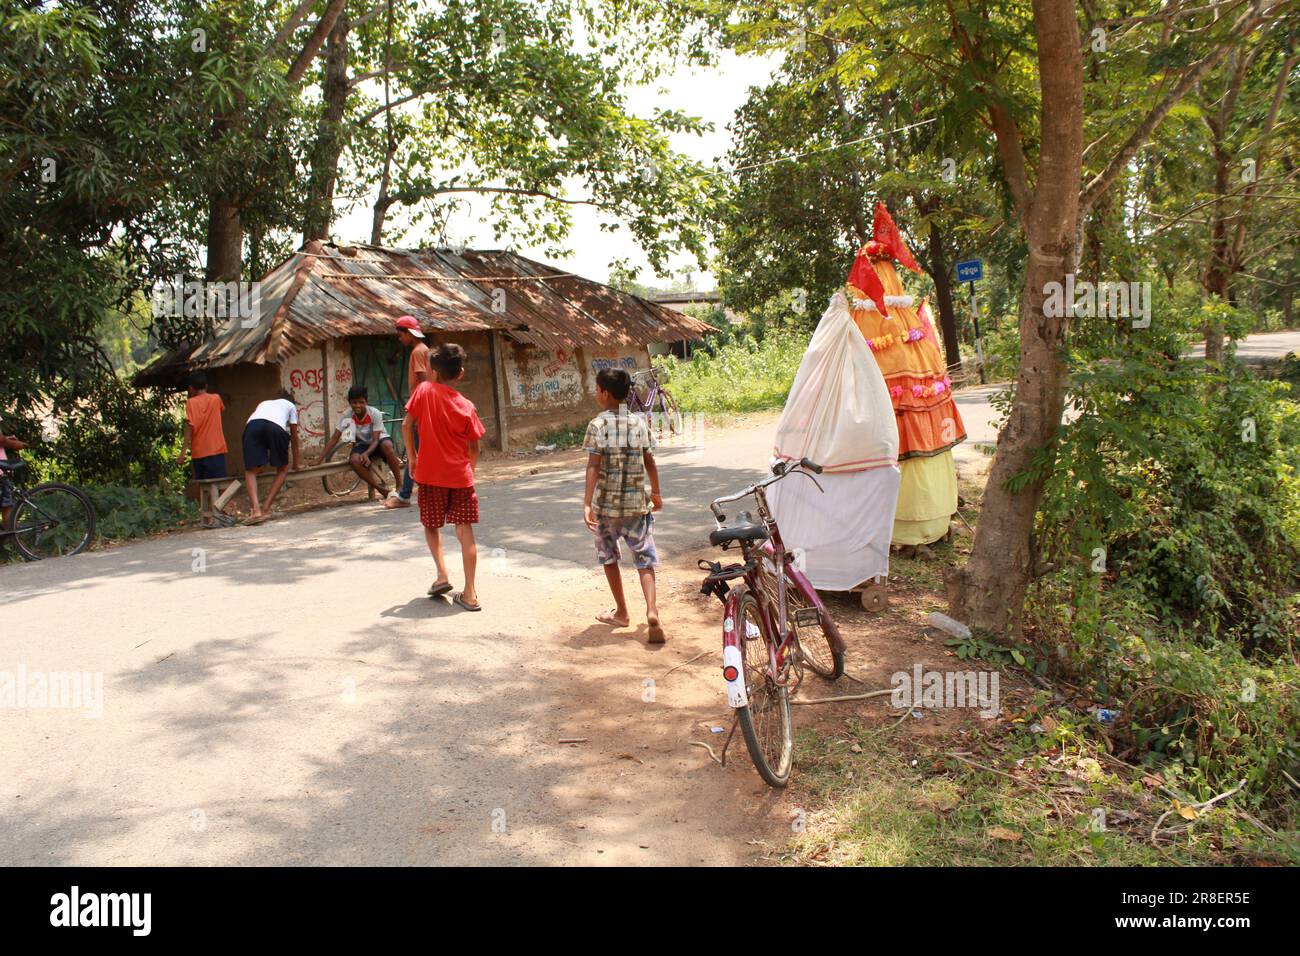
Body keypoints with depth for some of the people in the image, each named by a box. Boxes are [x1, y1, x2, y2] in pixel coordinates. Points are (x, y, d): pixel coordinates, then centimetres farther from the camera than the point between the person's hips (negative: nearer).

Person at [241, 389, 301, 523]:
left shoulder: (264, 403, 45)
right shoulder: (291, 406, 36)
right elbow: (294, 438, 37)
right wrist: (296, 464, 48)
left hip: (252, 425, 2)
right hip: (276, 427, -2)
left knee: (250, 470, 11)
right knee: (282, 469, 18)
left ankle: (256, 509, -10)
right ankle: (266, 509, 8)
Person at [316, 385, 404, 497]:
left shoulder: (375, 413, -23)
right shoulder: (347, 416, -16)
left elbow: (375, 440, -25)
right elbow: (334, 439, -12)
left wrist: (366, 454, -44)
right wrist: (321, 460, -19)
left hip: (379, 439, -2)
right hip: (362, 444, 2)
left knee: (387, 445, -40)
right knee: (354, 460, -33)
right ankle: (382, 489, -18)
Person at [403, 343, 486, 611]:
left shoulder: (424, 390, -5)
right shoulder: (466, 406, -3)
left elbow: (407, 426, -6)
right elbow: (474, 448, 1)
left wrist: (412, 458, 7)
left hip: (430, 473, 0)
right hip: (460, 476, 0)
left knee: (431, 525, 21)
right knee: (465, 532, 5)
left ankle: (442, 575, 3)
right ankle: (470, 594, 3)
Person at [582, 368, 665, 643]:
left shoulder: (598, 425, -9)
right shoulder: (639, 422, 2)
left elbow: (594, 466, -15)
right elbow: (650, 462, 7)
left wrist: (586, 503, -17)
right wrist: (656, 493, 20)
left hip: (606, 503, -2)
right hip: (637, 502, 2)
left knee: (609, 556, 17)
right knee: (644, 559, 5)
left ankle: (621, 612, 25)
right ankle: (652, 612, -14)